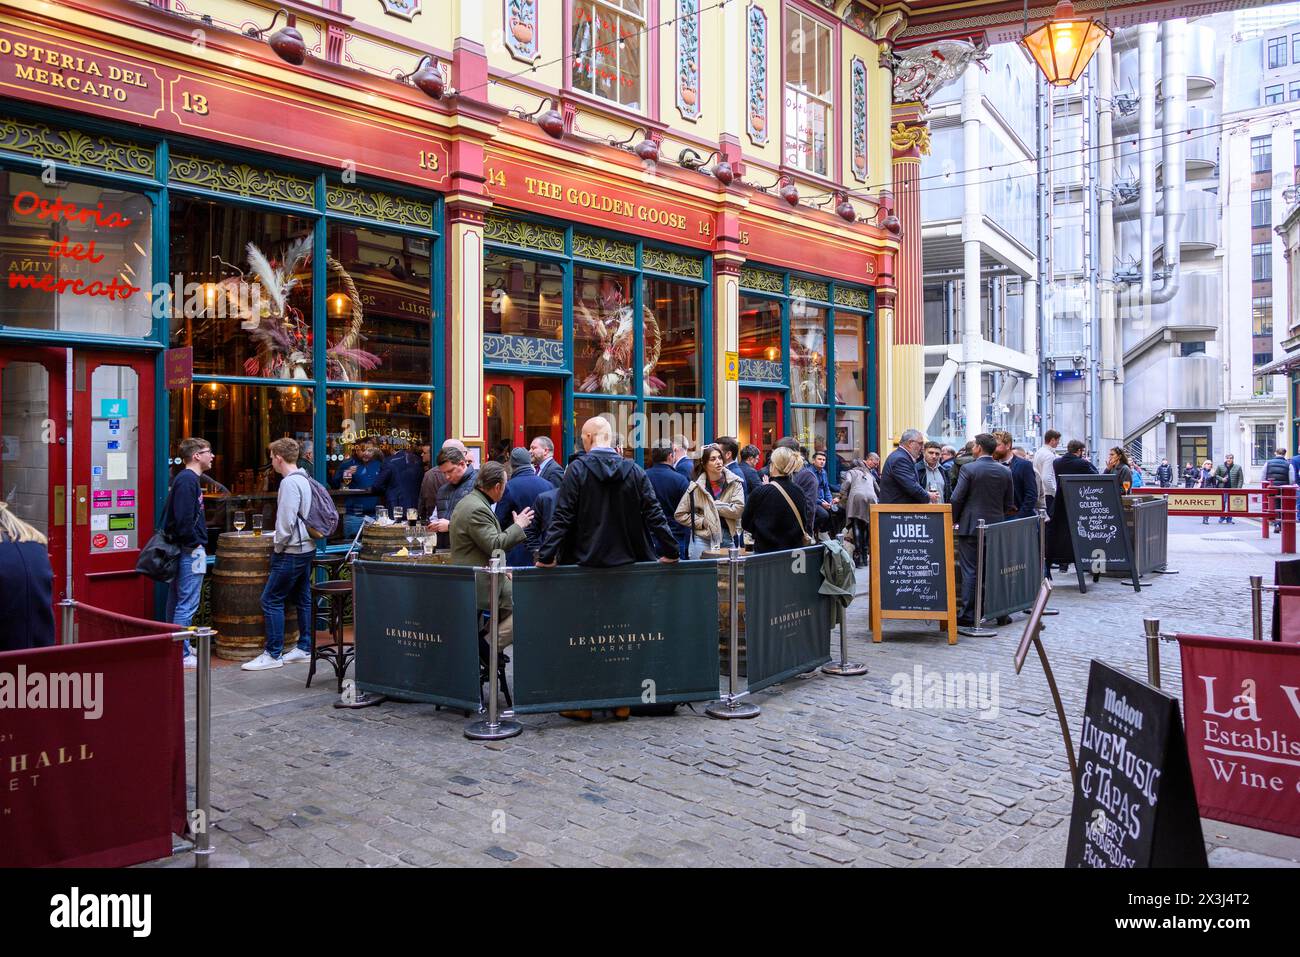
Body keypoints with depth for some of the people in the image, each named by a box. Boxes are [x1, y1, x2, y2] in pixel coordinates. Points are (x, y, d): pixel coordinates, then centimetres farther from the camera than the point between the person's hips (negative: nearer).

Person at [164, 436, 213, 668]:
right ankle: (181, 655, -1)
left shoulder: (187, 479, 15)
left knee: (176, 601, 16)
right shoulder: (188, 480, -16)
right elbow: (184, 519, -23)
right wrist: (194, 544, -15)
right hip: (190, 550, -11)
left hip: (183, 548, 11)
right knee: (187, 604, -5)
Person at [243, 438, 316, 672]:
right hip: (307, 547, 10)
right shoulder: (304, 480, 13)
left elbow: (287, 522, -21)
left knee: (271, 600, -5)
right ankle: (304, 648, 19)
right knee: (302, 599, 13)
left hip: (292, 551, -10)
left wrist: (278, 548, -8)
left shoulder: (289, 482, -16)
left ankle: (273, 654, -1)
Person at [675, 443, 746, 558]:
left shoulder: (734, 483, 0)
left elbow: (738, 509, -12)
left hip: (727, 540, 1)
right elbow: (679, 514, 3)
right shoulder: (696, 487, -1)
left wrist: (713, 505, -9)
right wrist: (702, 521, -7)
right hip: (702, 540, -1)